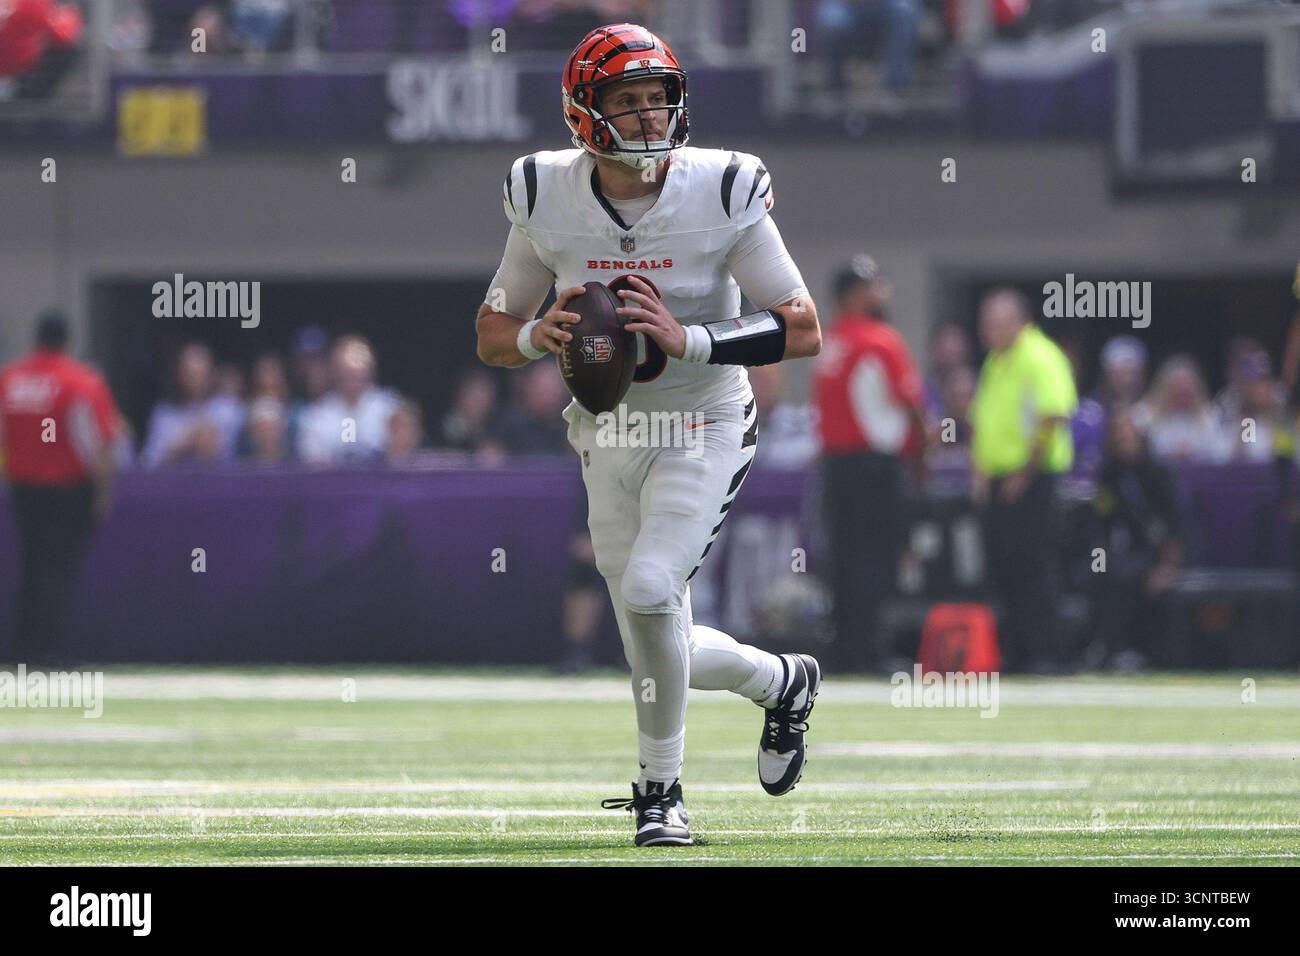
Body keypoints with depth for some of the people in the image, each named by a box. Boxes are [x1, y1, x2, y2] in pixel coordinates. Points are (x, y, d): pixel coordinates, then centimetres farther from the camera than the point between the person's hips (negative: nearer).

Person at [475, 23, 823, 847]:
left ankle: (663, 787, -2)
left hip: (706, 431, -4)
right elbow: (492, 335, 2)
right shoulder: (549, 199, -9)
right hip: (608, 433, 4)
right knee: (660, 654, 5)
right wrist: (538, 337, -22)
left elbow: (806, 331, -18)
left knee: (648, 590, -24)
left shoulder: (723, 192, -17)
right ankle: (782, 680, 36)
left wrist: (687, 341, -30)